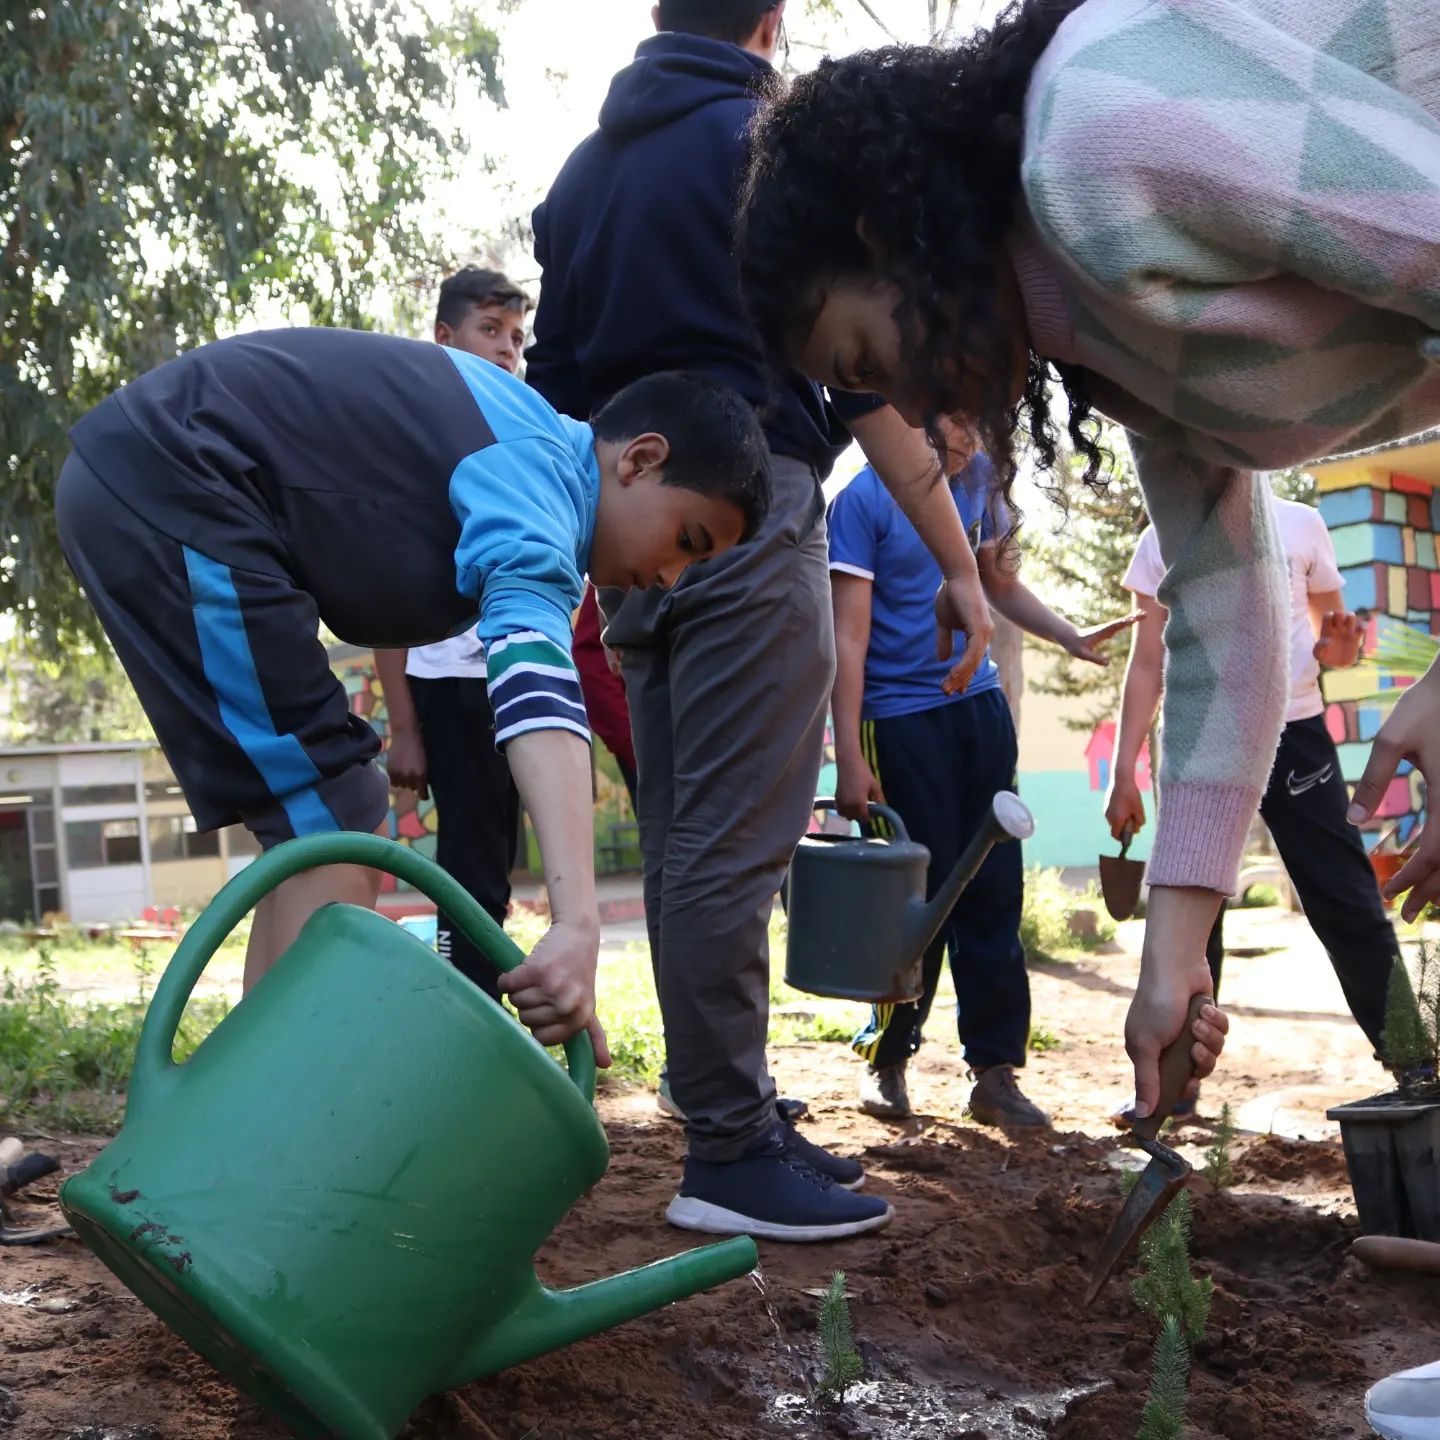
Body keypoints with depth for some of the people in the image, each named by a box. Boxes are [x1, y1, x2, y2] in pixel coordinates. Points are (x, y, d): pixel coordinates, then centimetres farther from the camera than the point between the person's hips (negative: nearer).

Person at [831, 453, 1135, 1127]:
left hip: (979, 704, 6)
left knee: (994, 890, 3)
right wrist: (849, 760, -16)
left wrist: (1071, 636, 8)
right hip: (899, 717, -5)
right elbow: (847, 636, -13)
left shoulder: (975, 478, 8)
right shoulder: (862, 500, -10)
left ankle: (995, 1073, 12)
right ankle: (884, 1060, 20)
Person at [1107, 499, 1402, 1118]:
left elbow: (1328, 638, 13)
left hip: (1295, 734, 0)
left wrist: (1335, 649, -12)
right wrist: (1123, 772, 1)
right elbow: (1147, 663, 7)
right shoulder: (1163, 540, 7)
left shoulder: (1301, 524, 6)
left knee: (1349, 904, 0)